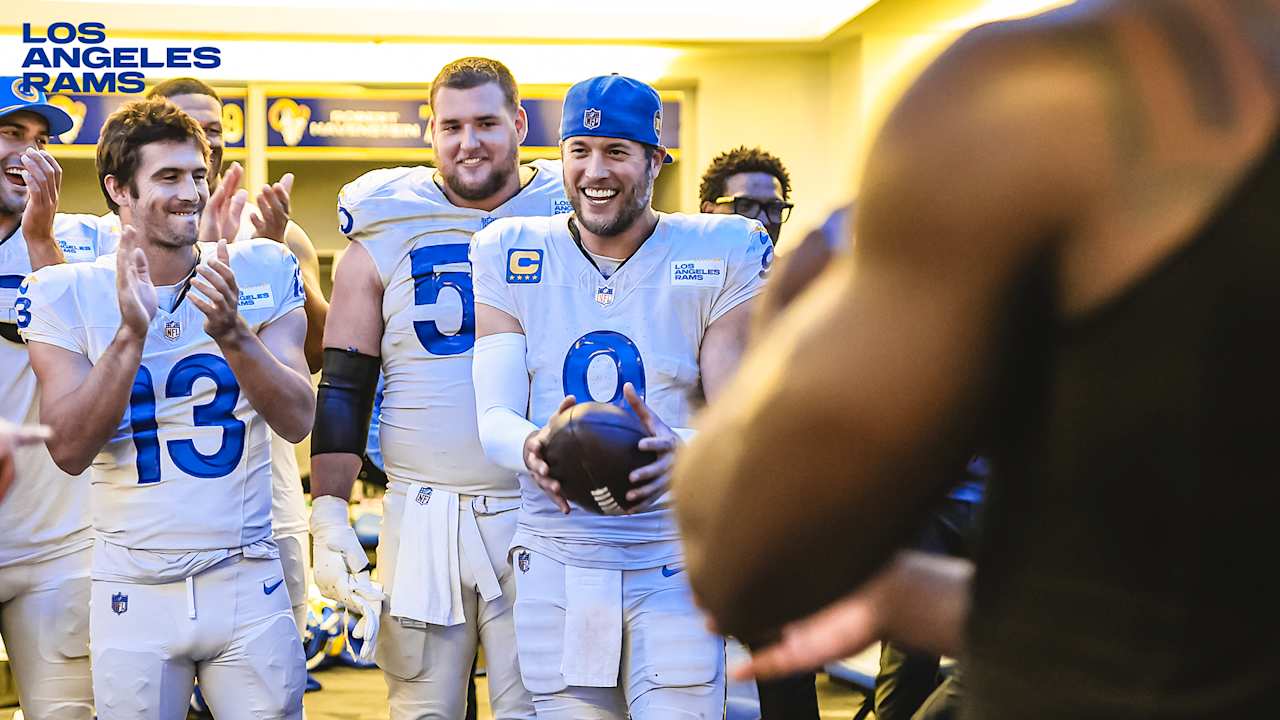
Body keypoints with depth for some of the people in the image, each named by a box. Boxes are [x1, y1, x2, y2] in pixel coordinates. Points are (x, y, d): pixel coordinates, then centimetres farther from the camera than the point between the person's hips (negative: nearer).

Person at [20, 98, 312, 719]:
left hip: (249, 581, 1)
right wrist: (130, 335, -22)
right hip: (134, 592, 0)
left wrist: (233, 332, -22)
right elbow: (70, 450, -11)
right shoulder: (67, 295, -2)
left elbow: (297, 422, -7)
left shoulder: (261, 272, 0)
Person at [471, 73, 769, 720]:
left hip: (675, 559, -1)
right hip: (554, 560, 2)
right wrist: (532, 445, -28)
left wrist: (679, 451, -28)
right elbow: (494, 417, -4)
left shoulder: (720, 257, -1)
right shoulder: (511, 255, 3)